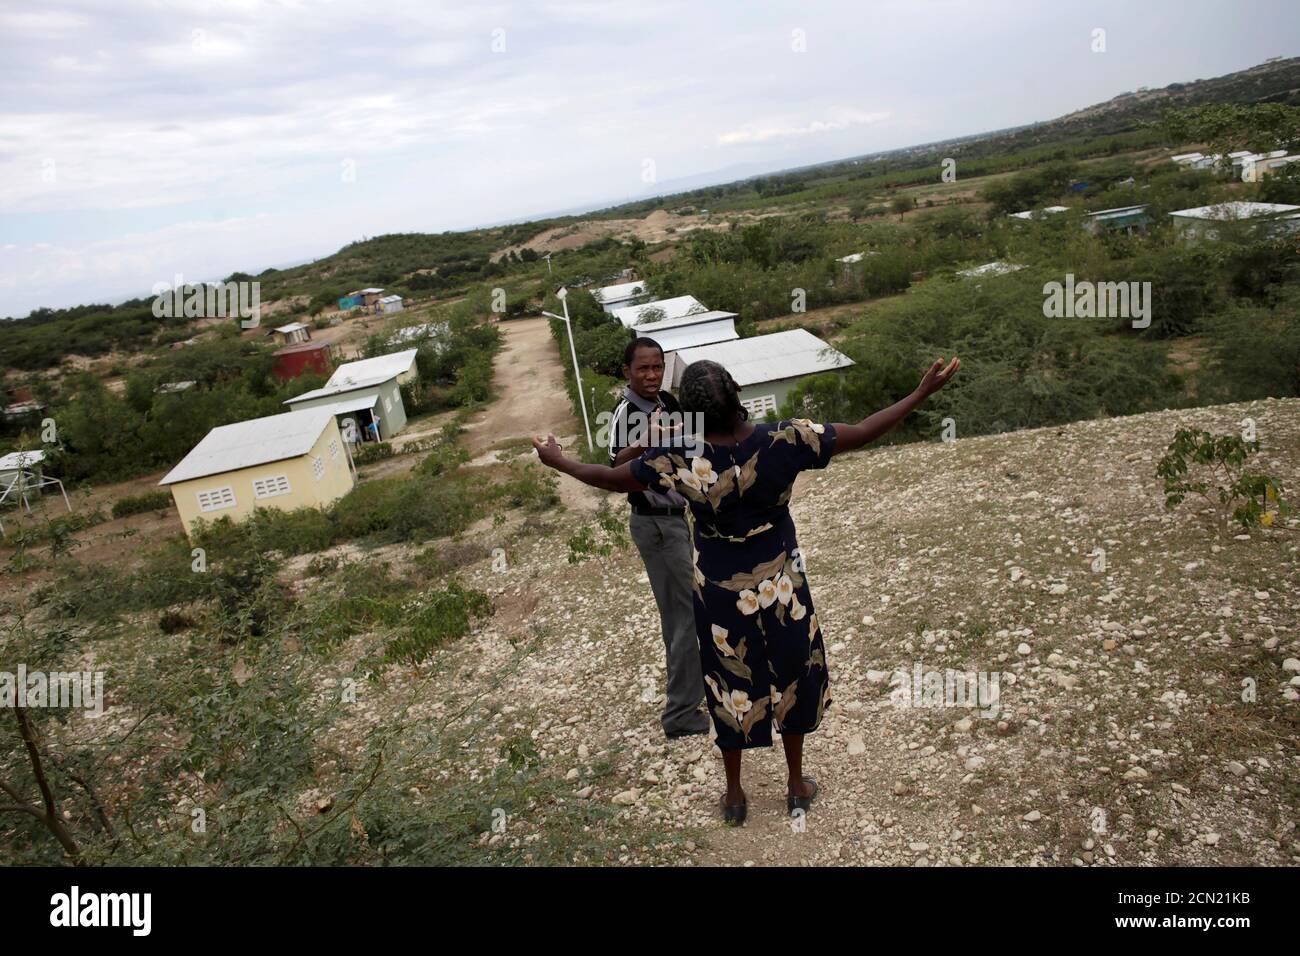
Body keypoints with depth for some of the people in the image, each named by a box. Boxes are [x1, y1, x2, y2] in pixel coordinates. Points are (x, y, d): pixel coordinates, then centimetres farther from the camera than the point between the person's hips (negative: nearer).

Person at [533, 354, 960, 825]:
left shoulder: (679, 460, -24)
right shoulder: (783, 441, -24)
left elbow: (611, 478, -10)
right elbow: (862, 433, -14)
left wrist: (559, 462, 8)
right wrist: (923, 393, -3)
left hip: (718, 594, 0)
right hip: (780, 588, 1)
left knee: (730, 686, 19)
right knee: (792, 678, 22)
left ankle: (734, 795, 38)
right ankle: (797, 785, 42)